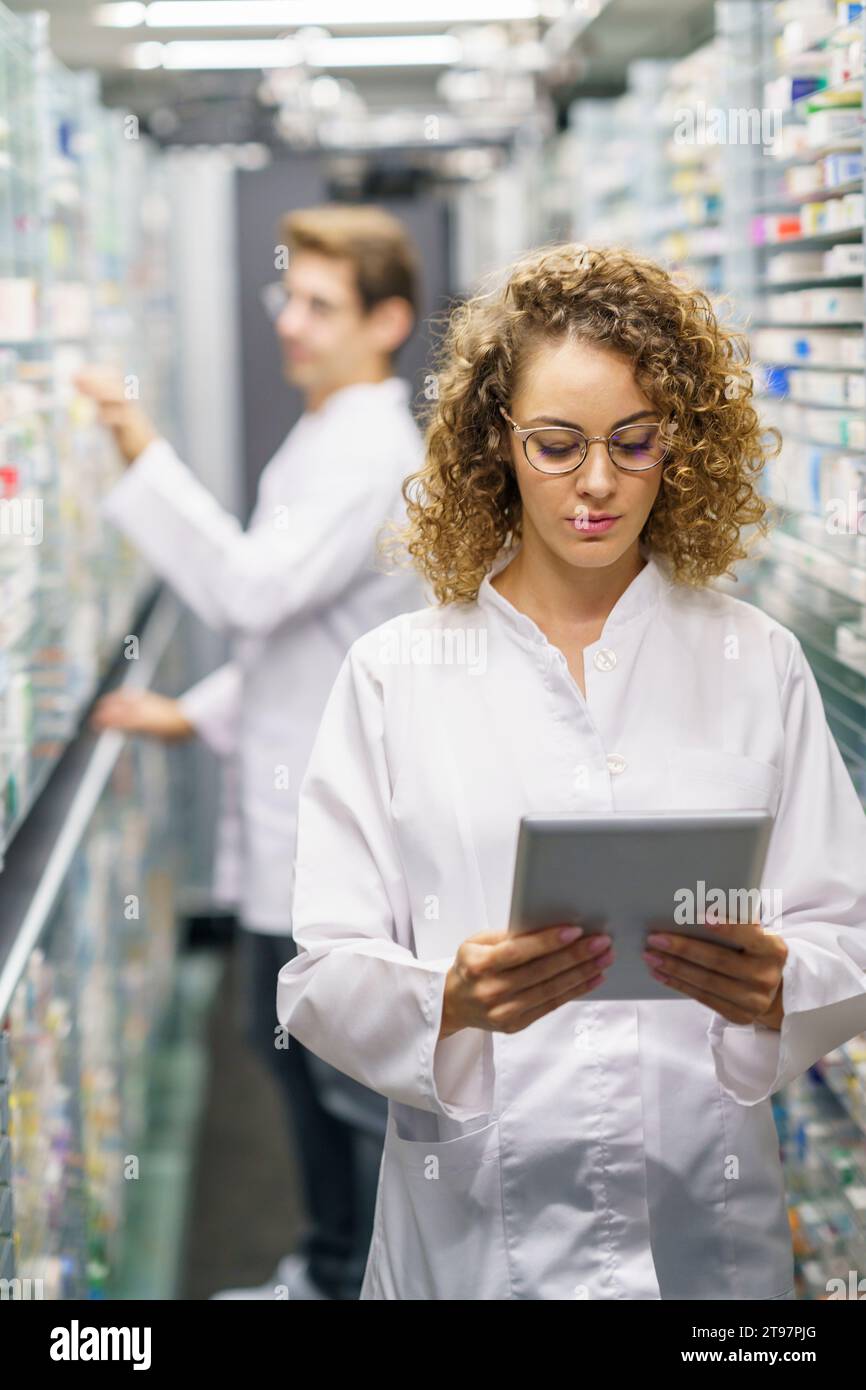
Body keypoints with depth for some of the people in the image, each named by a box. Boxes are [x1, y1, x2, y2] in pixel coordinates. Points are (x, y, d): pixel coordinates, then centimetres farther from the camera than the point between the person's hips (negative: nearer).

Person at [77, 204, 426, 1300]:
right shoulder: (327, 440, 14)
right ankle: (329, 1270, 37)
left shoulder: (374, 455, -18)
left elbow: (255, 590, -31)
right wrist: (196, 714, 13)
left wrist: (144, 456, -34)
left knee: (362, 1084, 1)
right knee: (293, 1047, 21)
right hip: (291, 816, 11)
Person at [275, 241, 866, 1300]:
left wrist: (774, 990, -22)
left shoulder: (759, 666, 2)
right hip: (468, 1231, -1)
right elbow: (324, 976, -7)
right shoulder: (393, 676, -2)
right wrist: (453, 1001, -26)